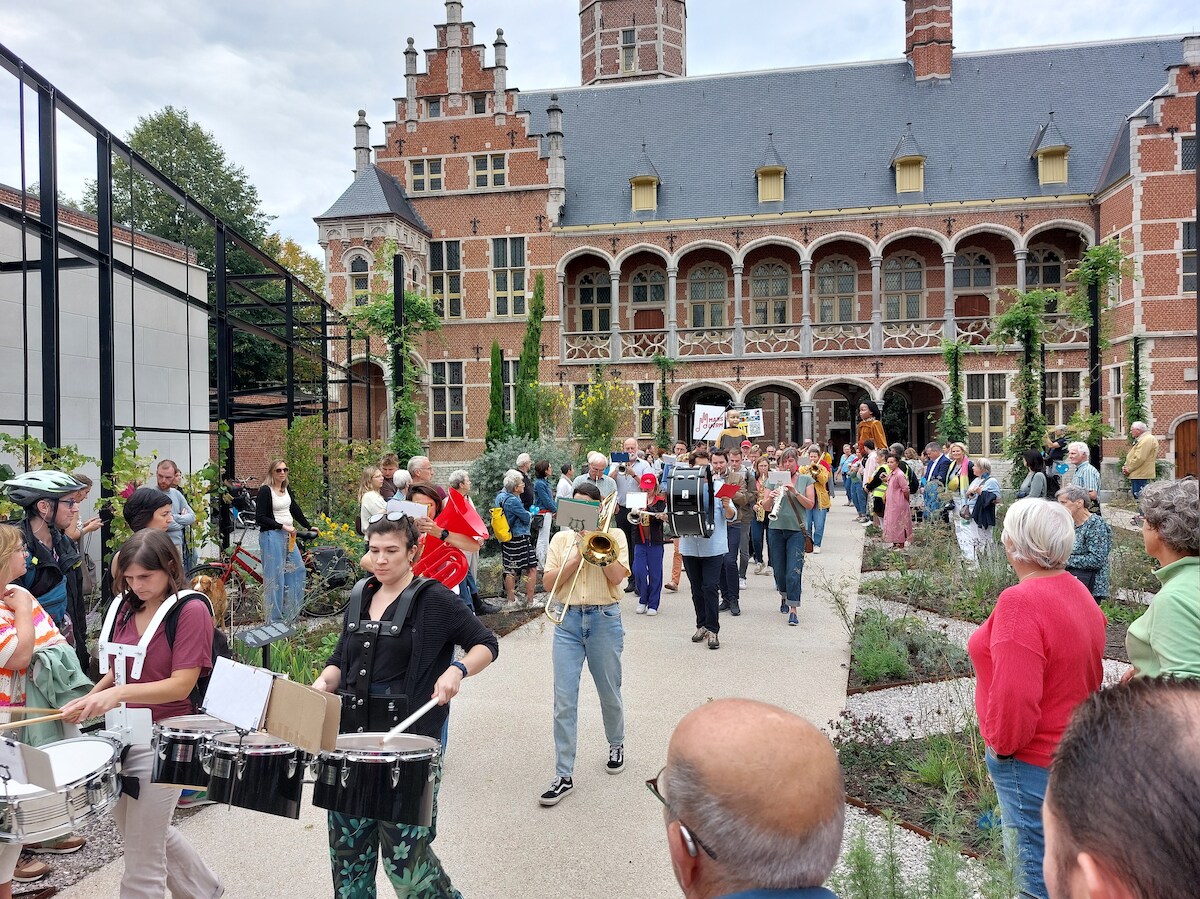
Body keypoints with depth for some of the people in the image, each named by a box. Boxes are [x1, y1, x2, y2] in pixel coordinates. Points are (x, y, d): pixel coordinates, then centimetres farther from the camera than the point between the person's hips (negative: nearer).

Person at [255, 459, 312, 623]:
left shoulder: (286, 489, 10)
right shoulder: (265, 490, -12)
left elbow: (295, 509, 21)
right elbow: (260, 518, -16)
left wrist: (308, 527, 25)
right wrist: (283, 526, -19)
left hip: (288, 535, 8)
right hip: (271, 536, -8)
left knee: (298, 568, 12)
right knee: (275, 576, -2)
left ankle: (292, 611, 26)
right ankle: (275, 619, 8)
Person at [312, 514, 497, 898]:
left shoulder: (433, 599, -8)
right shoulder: (361, 595, 10)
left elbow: (486, 644, -7)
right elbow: (341, 658, 18)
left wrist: (457, 670, -24)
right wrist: (323, 683, -2)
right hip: (353, 735, 6)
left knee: (403, 852, -2)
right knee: (347, 846, 13)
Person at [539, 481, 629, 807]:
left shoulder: (613, 536, 3)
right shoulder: (561, 539, 7)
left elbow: (617, 576, -11)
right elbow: (550, 583, -2)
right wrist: (577, 555, -12)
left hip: (605, 620, -1)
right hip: (567, 621, 1)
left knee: (610, 694, 13)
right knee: (564, 701, -3)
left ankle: (616, 745, 41)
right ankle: (564, 776, 4)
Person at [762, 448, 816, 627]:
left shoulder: (806, 480, 4)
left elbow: (810, 504, -4)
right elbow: (765, 506, 3)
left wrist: (795, 492, -17)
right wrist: (771, 496, -18)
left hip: (797, 530, -2)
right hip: (776, 529, 2)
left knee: (794, 571, -9)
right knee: (779, 569, 11)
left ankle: (793, 609, -5)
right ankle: (784, 596, 36)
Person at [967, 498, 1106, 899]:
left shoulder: (1021, 601, -26)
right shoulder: (1078, 592, 3)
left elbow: (1014, 695, -29)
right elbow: (1089, 674, 14)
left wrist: (1000, 742, -11)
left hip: (1034, 760, -9)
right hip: (1076, 750, 9)